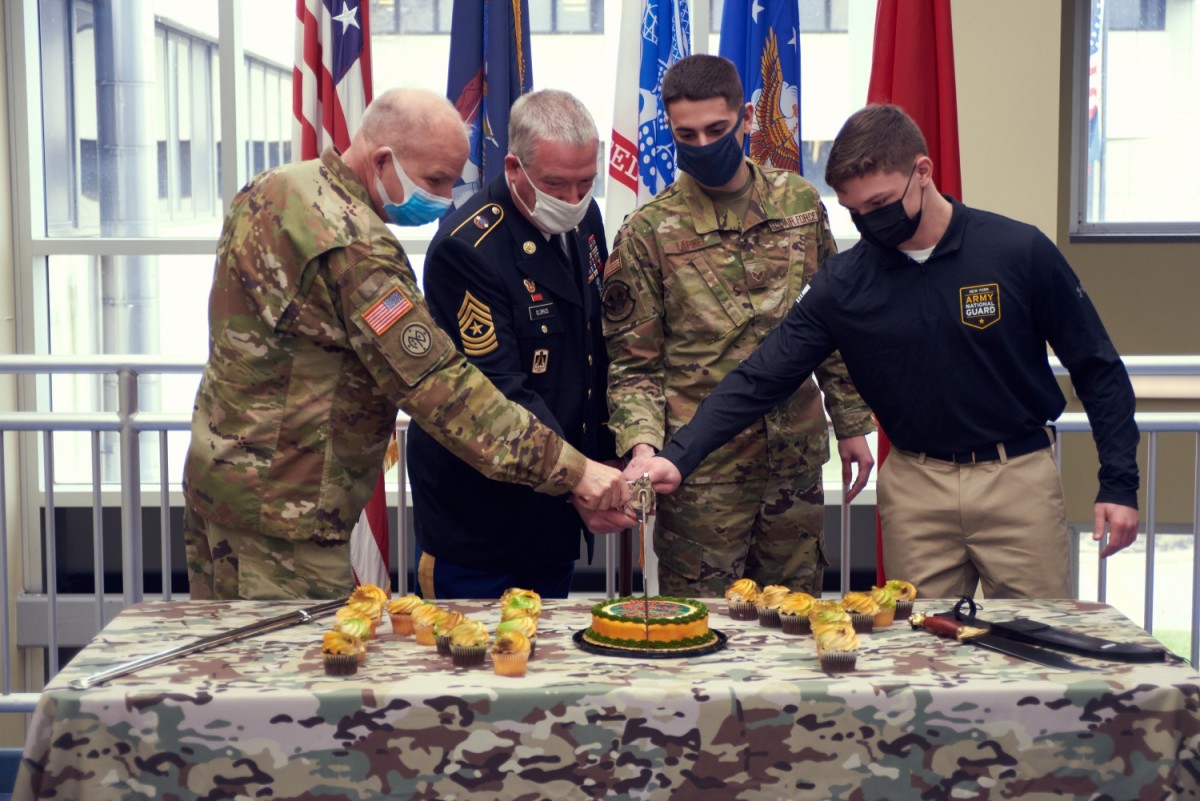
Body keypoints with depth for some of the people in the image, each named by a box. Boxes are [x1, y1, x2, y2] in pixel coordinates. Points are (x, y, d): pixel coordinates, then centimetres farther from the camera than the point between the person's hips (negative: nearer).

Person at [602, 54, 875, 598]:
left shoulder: (799, 202, 5)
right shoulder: (647, 233, -6)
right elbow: (633, 365, -5)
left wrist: (851, 423, 12)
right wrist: (643, 445, -22)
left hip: (797, 457, 4)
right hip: (701, 470, -3)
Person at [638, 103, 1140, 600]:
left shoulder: (1019, 252, -8)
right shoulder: (843, 283, -4)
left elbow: (1097, 368, 0)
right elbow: (760, 378, -5)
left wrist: (1119, 483, -4)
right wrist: (678, 457, -17)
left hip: (1019, 478, -1)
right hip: (916, 484, 1)